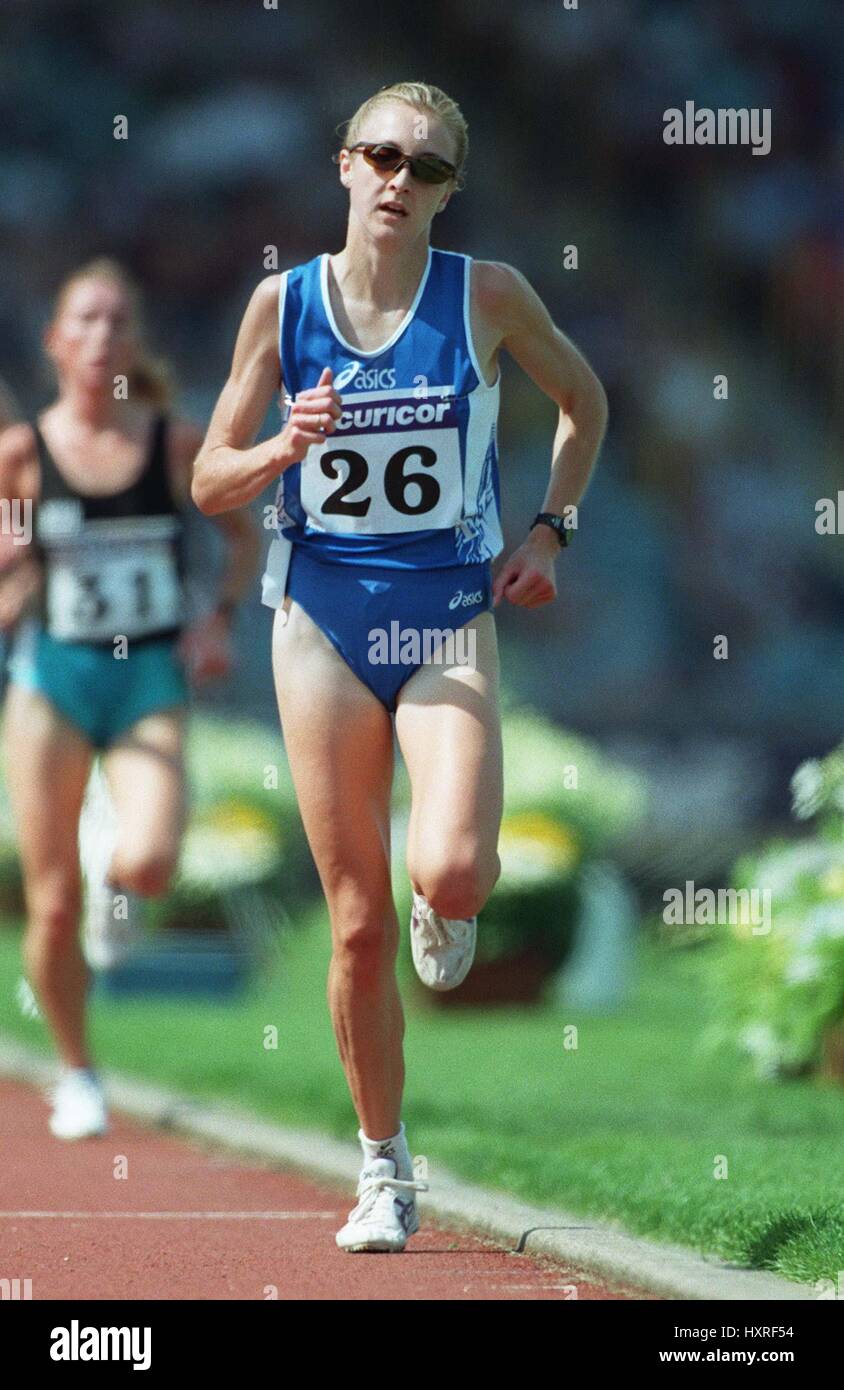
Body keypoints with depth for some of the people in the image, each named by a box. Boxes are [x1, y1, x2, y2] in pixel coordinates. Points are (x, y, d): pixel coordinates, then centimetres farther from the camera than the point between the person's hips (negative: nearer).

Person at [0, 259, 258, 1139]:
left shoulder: (178, 445, -1)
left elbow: (243, 535, 15)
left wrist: (219, 619, 1)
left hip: (152, 679, 0)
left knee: (149, 864, -23)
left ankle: (121, 878, 16)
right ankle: (76, 1075, 19)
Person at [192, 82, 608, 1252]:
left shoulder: (487, 297, -4)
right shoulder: (284, 302, -2)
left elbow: (584, 400, 15)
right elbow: (209, 483, 3)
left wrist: (550, 531, 4)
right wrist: (285, 448, -17)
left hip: (451, 622, -1)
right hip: (324, 626, 1)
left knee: (450, 872, -24)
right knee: (359, 922, 3)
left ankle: (450, 913, 16)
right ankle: (383, 1170, 18)